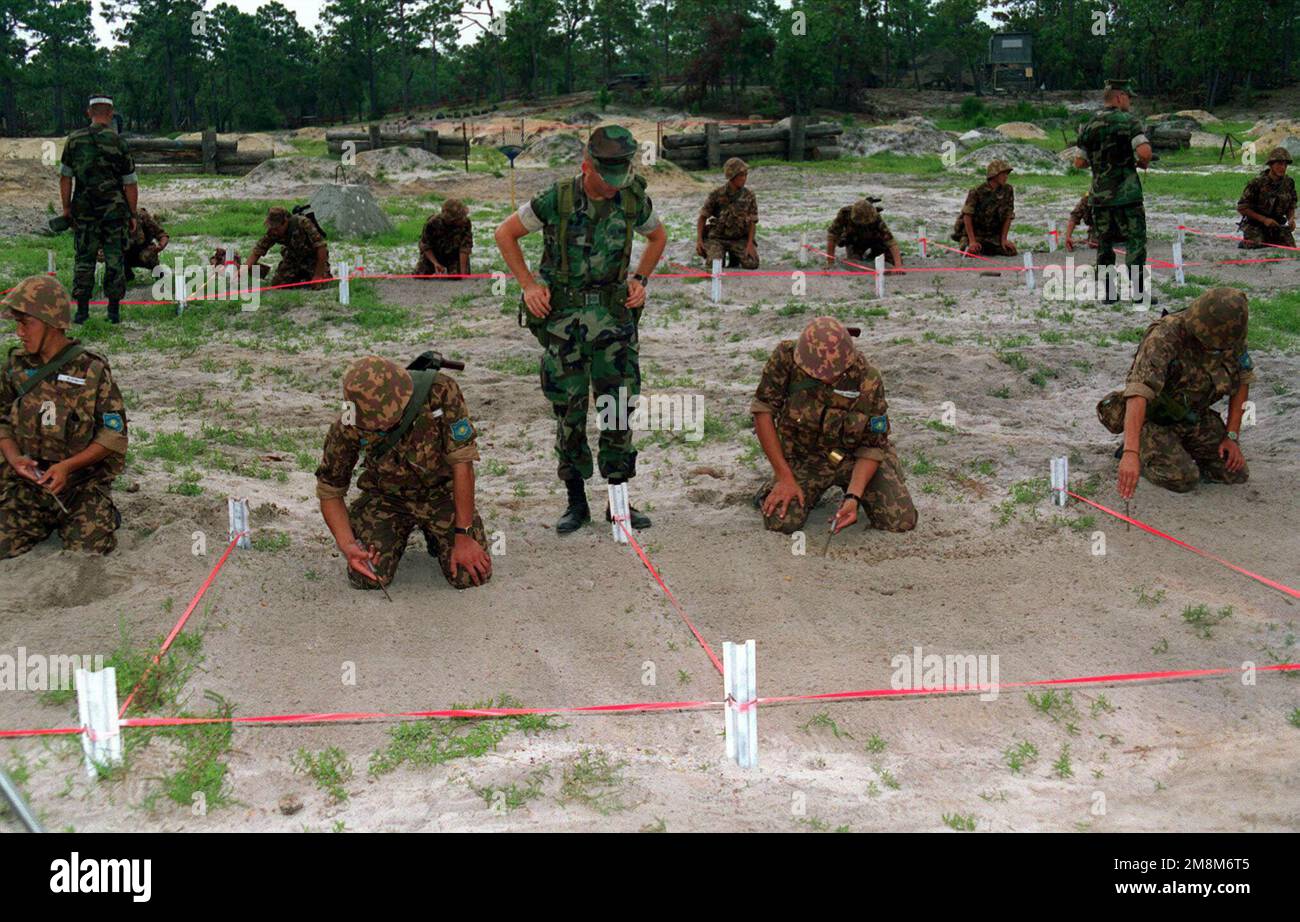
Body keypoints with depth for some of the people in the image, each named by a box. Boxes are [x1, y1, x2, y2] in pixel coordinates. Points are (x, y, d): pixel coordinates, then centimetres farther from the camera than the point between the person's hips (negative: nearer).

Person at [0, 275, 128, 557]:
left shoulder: (92, 371, -10)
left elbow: (114, 434, -7)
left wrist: (67, 466, -18)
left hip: (82, 483, -3)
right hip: (26, 481, 3)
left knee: (91, 550, -15)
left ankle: (101, 514, 18)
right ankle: (46, 522, 19)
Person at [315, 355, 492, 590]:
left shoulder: (440, 392, -32)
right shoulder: (348, 428, -26)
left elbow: (462, 464, -26)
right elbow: (330, 491, -11)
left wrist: (463, 536, -24)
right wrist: (347, 545, -28)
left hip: (442, 491, -1)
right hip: (387, 497, 1)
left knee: (473, 575, -17)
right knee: (366, 578, -18)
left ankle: (435, 537, 18)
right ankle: (397, 537, 17)